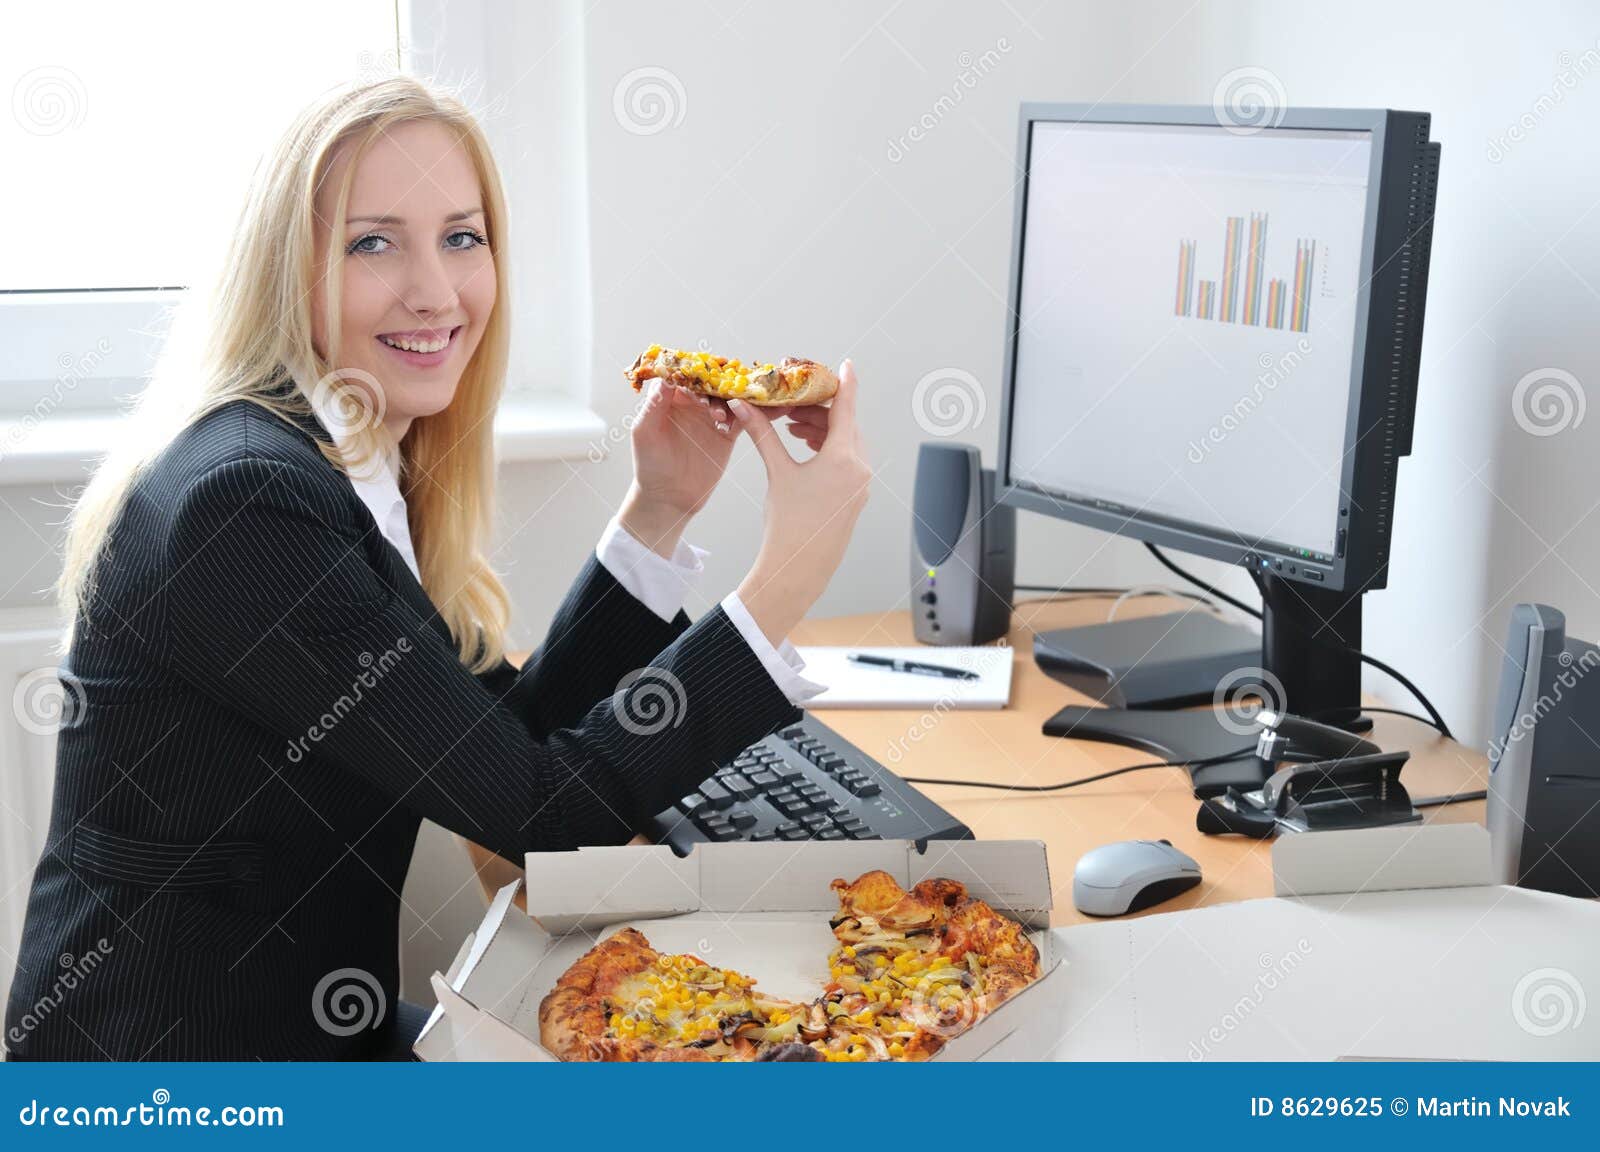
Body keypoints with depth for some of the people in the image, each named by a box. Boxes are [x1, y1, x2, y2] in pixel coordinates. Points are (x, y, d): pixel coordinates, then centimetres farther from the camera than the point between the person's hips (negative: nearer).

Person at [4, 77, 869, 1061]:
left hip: (323, 1030, 8)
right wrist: (786, 582, -25)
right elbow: (534, 805, -23)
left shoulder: (358, 473, 5)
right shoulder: (244, 500, -24)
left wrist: (657, 512, -1)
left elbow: (510, 730, 5)